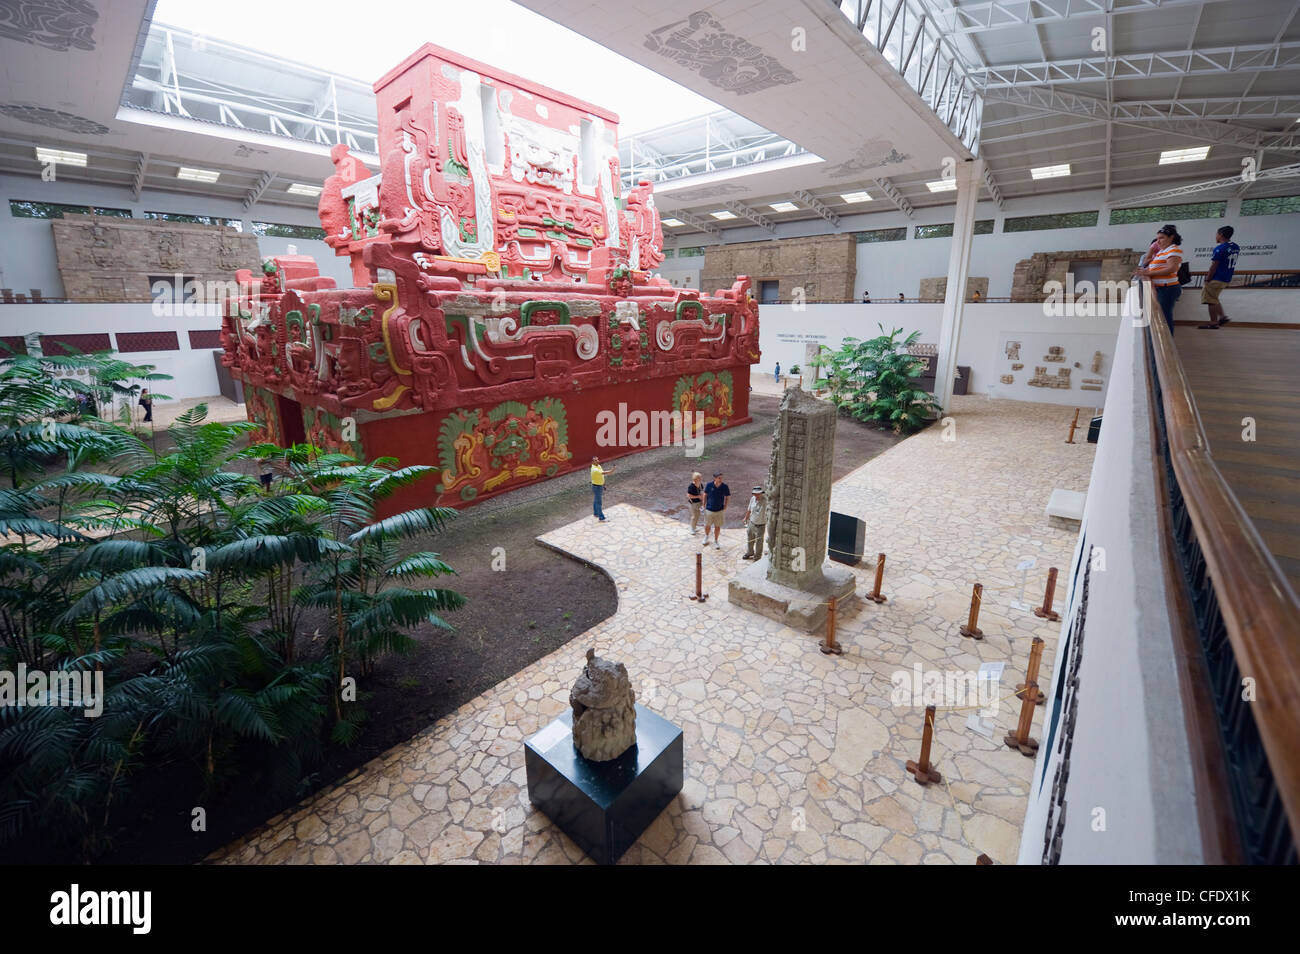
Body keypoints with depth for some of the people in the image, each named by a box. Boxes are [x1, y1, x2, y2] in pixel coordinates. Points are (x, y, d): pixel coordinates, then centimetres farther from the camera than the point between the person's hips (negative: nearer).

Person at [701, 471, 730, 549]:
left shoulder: (725, 487, -13)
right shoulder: (709, 485, -14)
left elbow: (727, 497, 3)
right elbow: (705, 495, 1)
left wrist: (725, 507, -2)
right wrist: (704, 505, 2)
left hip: (719, 510, 0)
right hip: (709, 510, 0)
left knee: (717, 527, 10)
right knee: (707, 525, 16)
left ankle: (715, 541, 31)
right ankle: (706, 537, 46)